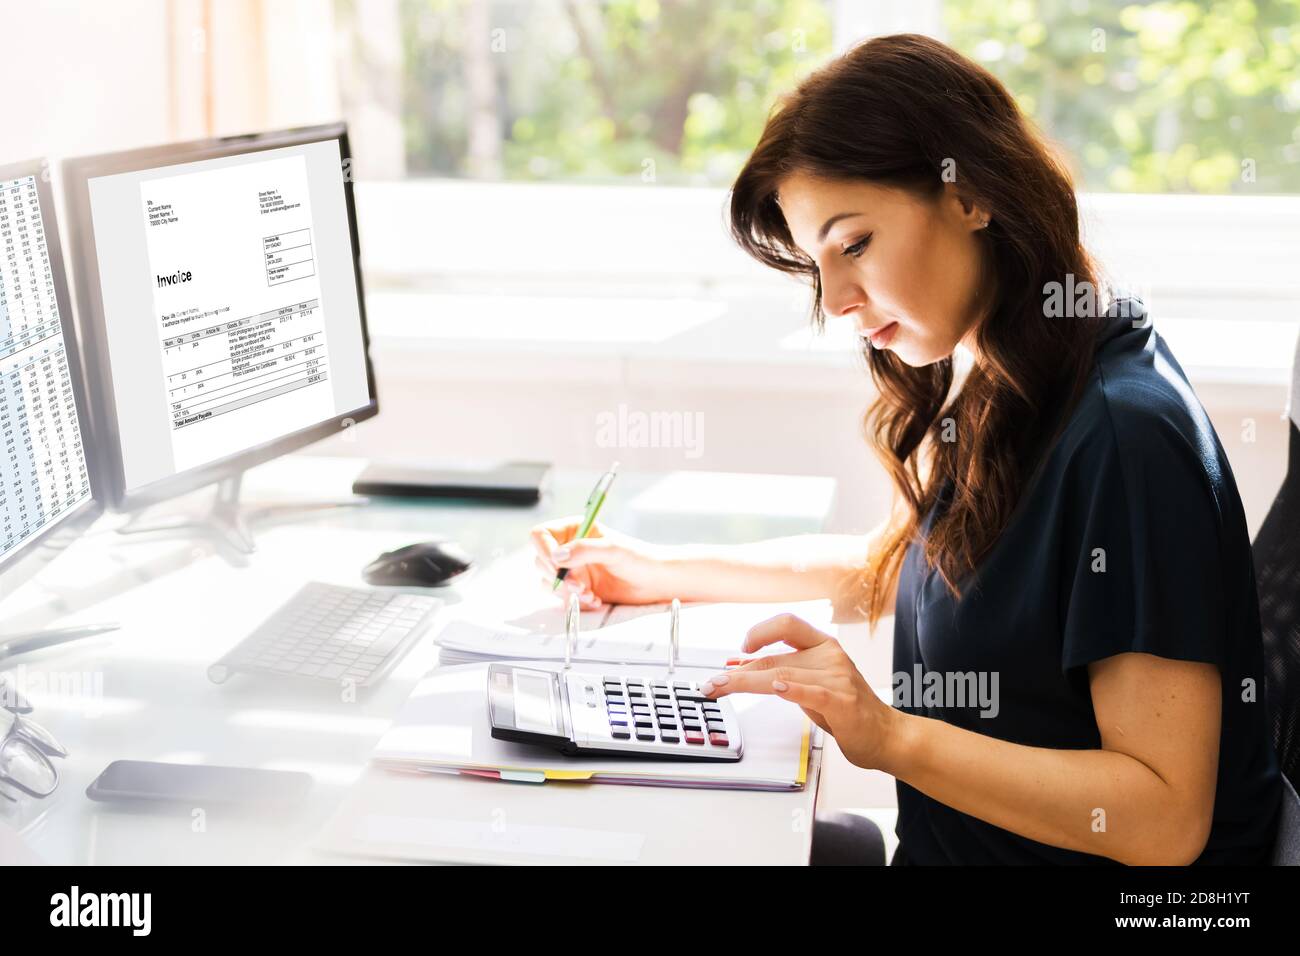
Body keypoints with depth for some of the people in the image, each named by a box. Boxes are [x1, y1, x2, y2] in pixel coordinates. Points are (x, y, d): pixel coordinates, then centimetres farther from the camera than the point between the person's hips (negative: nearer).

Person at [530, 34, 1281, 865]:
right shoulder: (992, 394, 3)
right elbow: (892, 563, 20)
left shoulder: (1123, 437, -24)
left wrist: (889, 735, -30)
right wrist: (662, 572, 13)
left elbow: (1163, 818, -24)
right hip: (948, 843, 7)